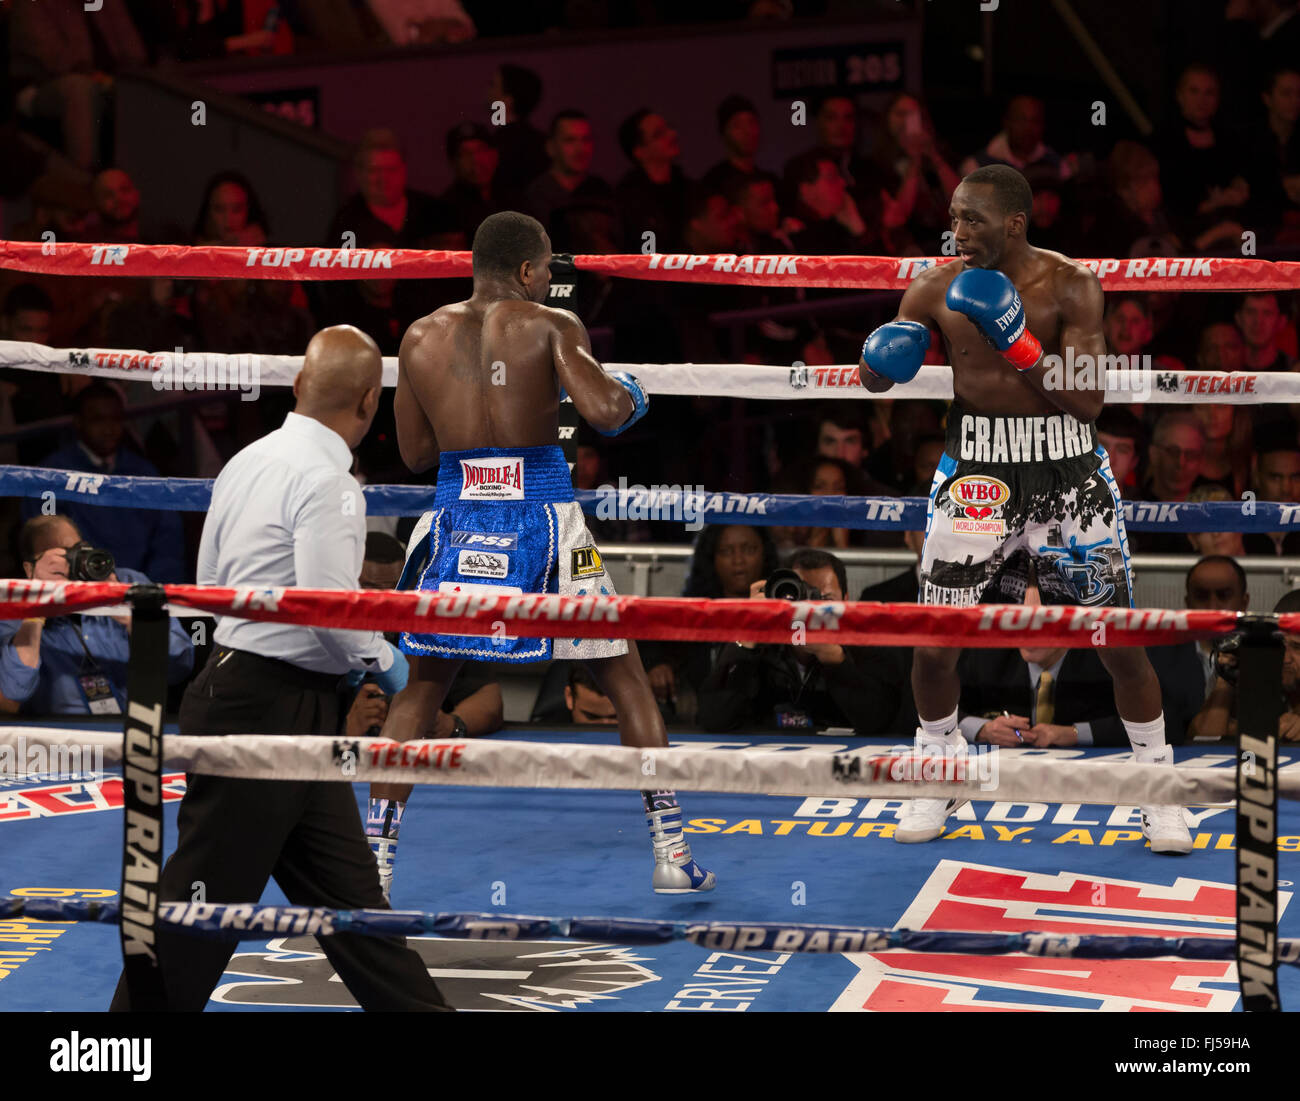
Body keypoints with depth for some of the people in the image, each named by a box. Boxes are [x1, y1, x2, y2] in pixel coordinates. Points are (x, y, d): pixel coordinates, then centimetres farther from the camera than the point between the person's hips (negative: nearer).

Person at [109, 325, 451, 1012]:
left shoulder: (248, 462, 11)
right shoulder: (326, 478, -16)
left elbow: (211, 584, 16)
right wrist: (381, 660, -5)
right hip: (269, 712, -10)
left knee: (346, 890, 11)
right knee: (206, 899, -2)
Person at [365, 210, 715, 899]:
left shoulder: (422, 338, 8)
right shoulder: (551, 327, -3)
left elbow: (414, 452, 13)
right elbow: (604, 411, -17)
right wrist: (627, 395, 5)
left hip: (458, 516, 2)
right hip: (542, 514, -2)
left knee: (421, 686, 16)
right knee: (623, 674, 13)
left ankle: (375, 859, 8)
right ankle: (671, 853, 13)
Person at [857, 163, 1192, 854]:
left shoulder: (1070, 286, -9)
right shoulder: (937, 289, -2)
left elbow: (1088, 401, -15)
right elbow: (877, 379, 6)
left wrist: (1022, 344, -26)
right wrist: (880, 361, -18)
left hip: (1066, 467, -2)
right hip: (977, 470, 2)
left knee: (1119, 639, -1)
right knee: (932, 641, -1)